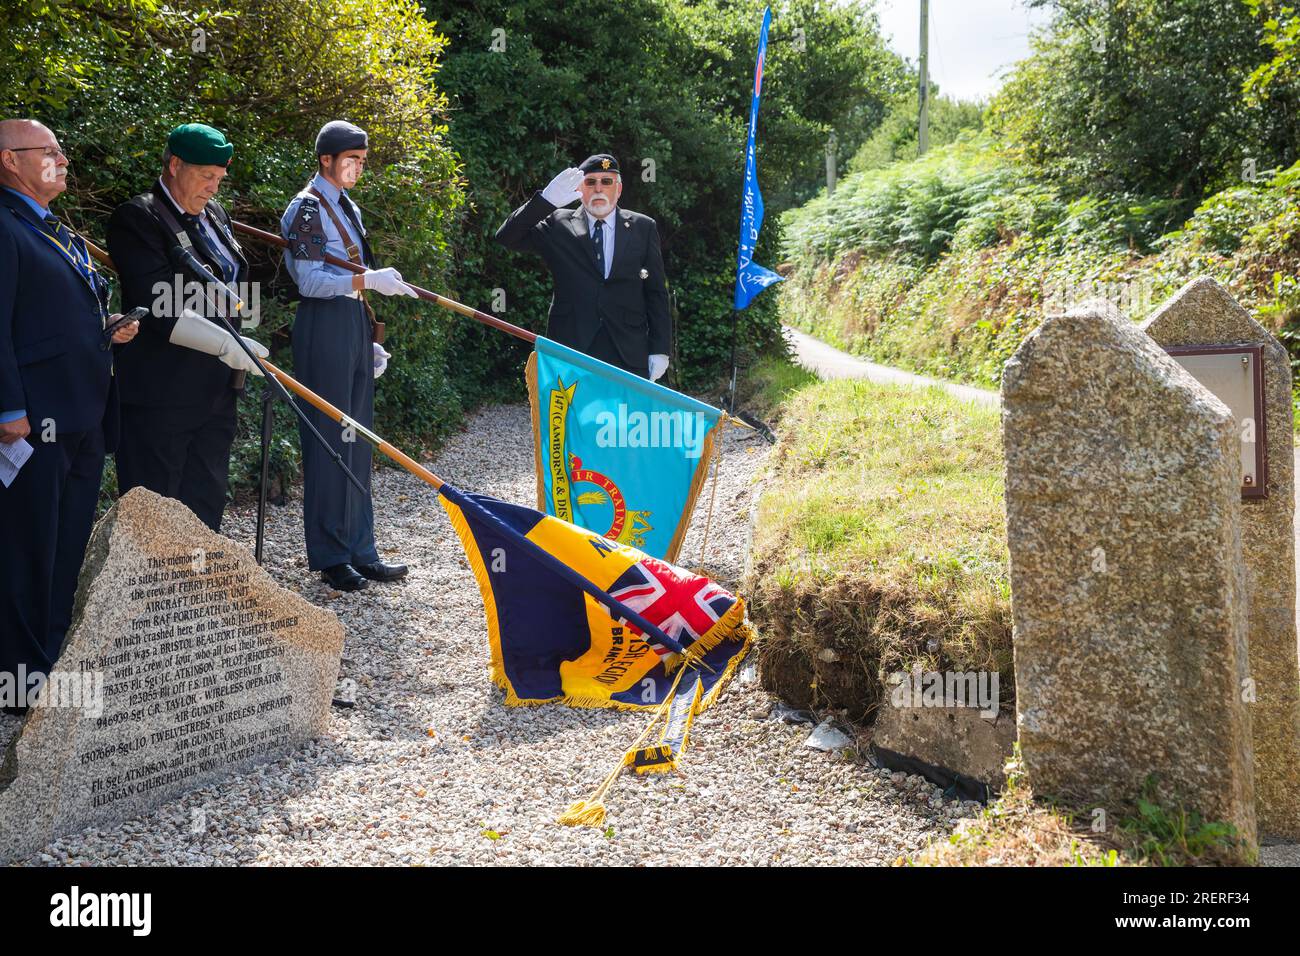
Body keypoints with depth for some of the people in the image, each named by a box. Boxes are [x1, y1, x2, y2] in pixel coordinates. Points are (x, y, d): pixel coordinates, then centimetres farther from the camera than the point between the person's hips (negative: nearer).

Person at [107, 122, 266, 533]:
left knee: (207, 506, 13)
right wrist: (227, 343, -28)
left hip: (215, 391, 8)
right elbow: (159, 308, -21)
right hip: (161, 395, -8)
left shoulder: (215, 214, 15)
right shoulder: (137, 218, -11)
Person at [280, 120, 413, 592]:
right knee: (328, 441, -4)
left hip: (354, 327, 9)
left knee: (357, 441, 9)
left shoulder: (348, 208, 19)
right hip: (324, 328, -9)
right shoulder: (308, 207, -8)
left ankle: (359, 550, 16)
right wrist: (368, 279, -27)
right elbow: (309, 281, -17)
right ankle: (330, 556, 3)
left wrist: (370, 340, 19)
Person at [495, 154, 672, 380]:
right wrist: (546, 200, -18)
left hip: (629, 355, 1)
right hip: (571, 353, -1)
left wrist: (660, 350, 2)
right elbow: (506, 237, -3)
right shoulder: (559, 224, 8)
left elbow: (656, 293, 9)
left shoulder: (643, 228, 10)